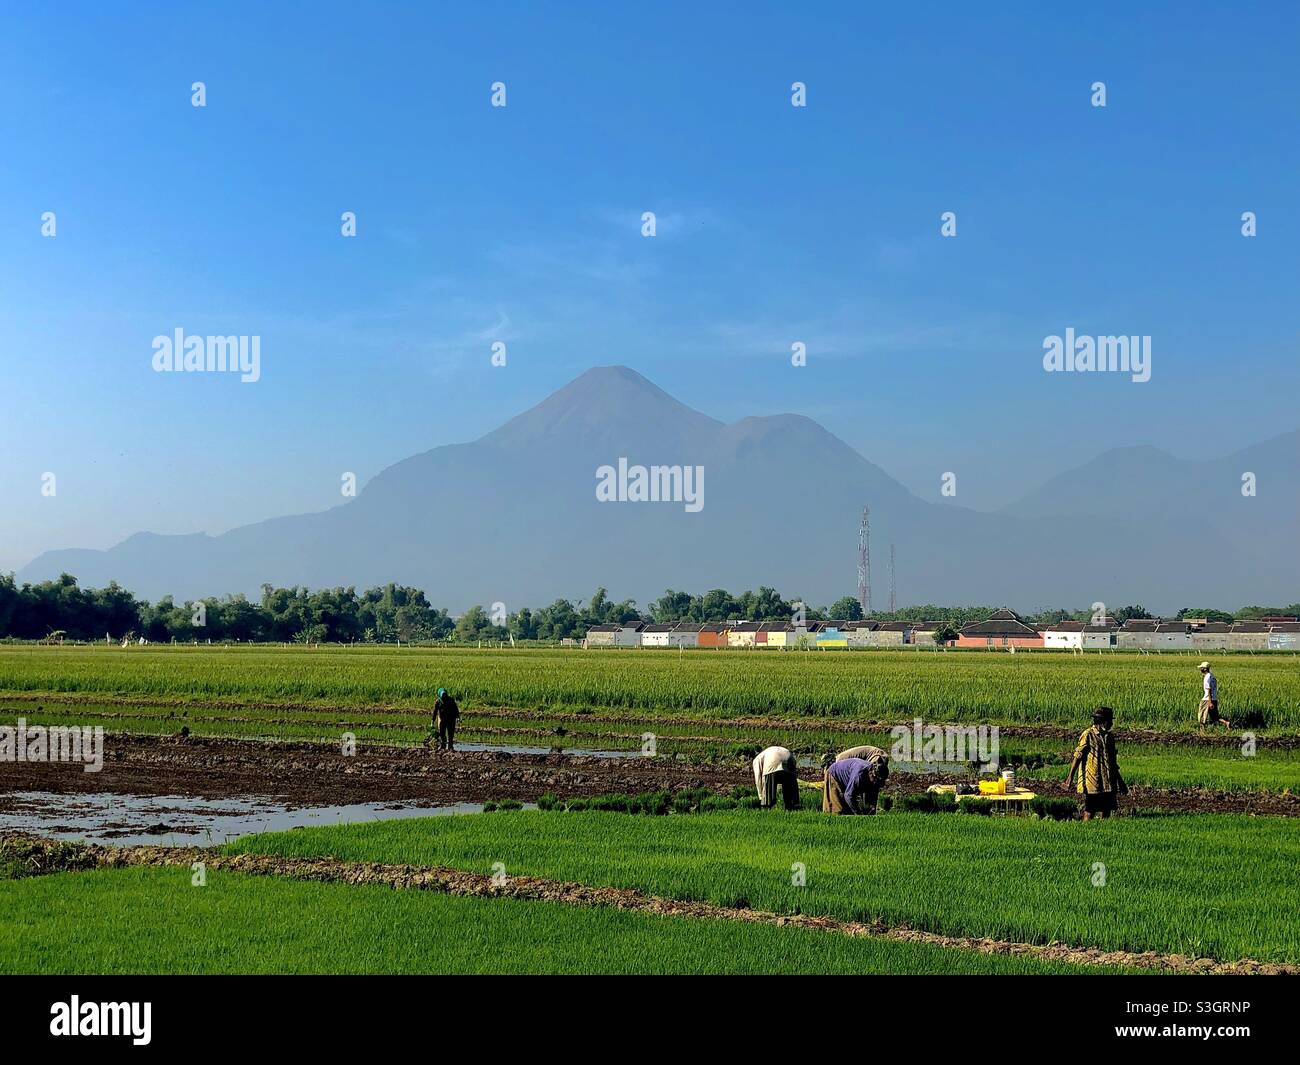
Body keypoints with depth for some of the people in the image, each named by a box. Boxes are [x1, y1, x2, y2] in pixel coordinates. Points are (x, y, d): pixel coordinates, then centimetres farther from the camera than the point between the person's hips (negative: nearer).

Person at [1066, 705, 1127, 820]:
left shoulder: (1110, 736, 12)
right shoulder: (1088, 736, -9)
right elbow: (1078, 756, -9)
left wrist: (1120, 781, 23)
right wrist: (1070, 777, -14)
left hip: (1108, 783, 7)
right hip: (1092, 782, -6)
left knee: (1106, 811, 8)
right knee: (1089, 811, -3)